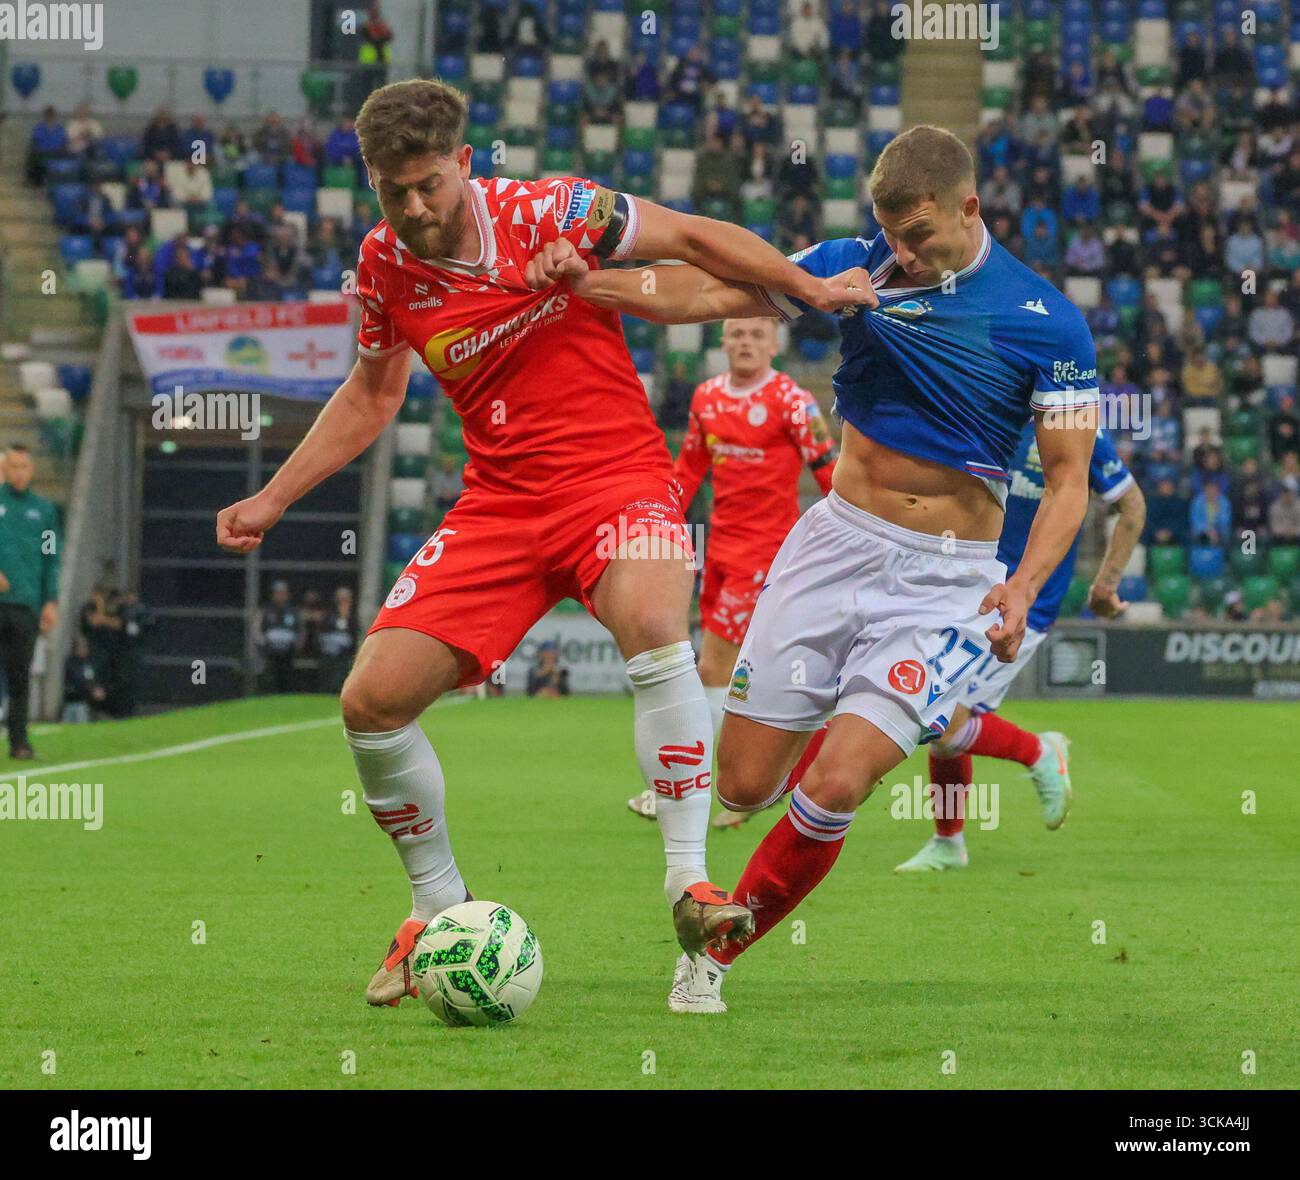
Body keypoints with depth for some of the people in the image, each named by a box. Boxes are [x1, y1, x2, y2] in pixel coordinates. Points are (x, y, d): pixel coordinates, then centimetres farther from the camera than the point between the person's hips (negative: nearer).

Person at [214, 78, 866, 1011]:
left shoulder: (545, 213, -12)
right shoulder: (385, 265, 2)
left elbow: (691, 238, -1)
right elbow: (371, 395, 18)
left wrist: (813, 289, -7)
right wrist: (272, 500, 13)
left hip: (616, 475, -4)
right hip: (499, 504, 4)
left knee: (653, 627, -36)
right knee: (372, 699, -9)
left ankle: (689, 880, -28)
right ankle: (440, 909, 14)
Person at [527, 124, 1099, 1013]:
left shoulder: (1048, 323, -8)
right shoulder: (859, 266, 0)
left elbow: (1069, 480, -4)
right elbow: (709, 295, -6)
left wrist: (1023, 587, -21)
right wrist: (585, 281, -22)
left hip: (945, 580, -3)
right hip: (837, 541, 3)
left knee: (833, 787, -18)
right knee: (743, 784, 1)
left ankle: (717, 954, 4)